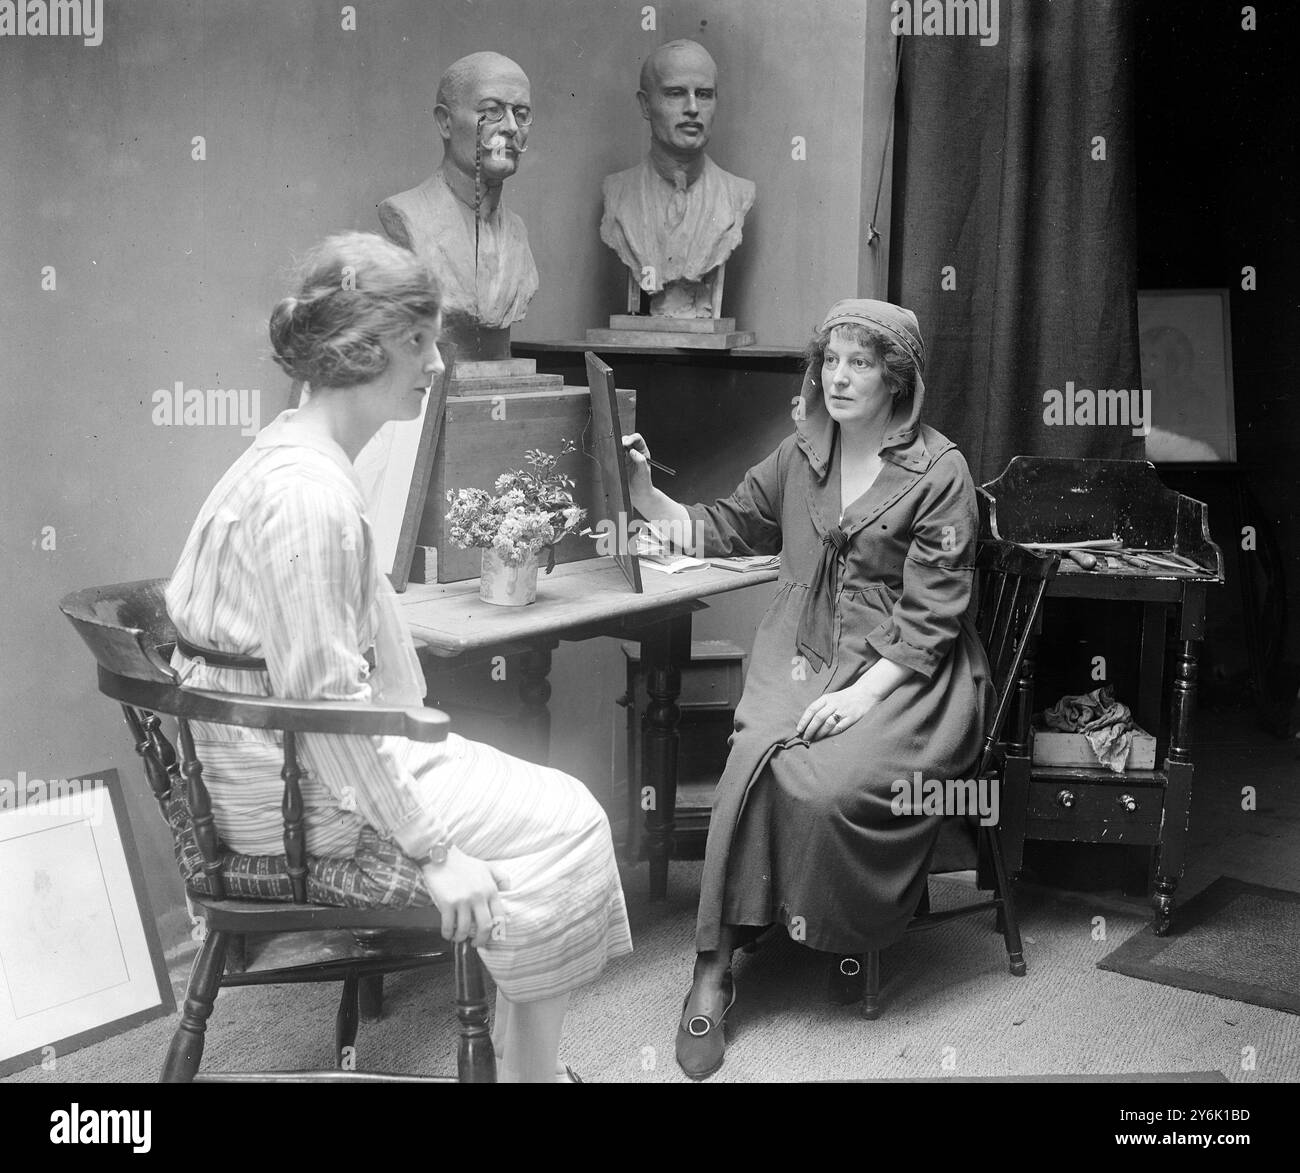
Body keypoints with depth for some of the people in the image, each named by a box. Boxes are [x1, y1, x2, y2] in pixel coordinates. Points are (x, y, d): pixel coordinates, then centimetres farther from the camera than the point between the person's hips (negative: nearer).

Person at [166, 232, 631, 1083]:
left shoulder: (293, 453, 9)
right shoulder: (311, 494, -24)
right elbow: (323, 698, -26)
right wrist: (429, 853, -19)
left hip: (278, 759, 10)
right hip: (300, 791, -10)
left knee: (555, 805, 8)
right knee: (561, 827, -6)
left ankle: (522, 1046, 13)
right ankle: (531, 1060, 8)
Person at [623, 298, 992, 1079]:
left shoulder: (938, 471, -4)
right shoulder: (801, 455, 13)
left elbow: (930, 615, -9)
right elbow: (723, 530, 22)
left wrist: (863, 692, -19)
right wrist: (644, 494, 8)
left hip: (905, 671, -4)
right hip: (802, 652, 4)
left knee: (828, 782, -30)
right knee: (758, 762, -26)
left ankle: (854, 936, -2)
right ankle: (714, 972, -21)